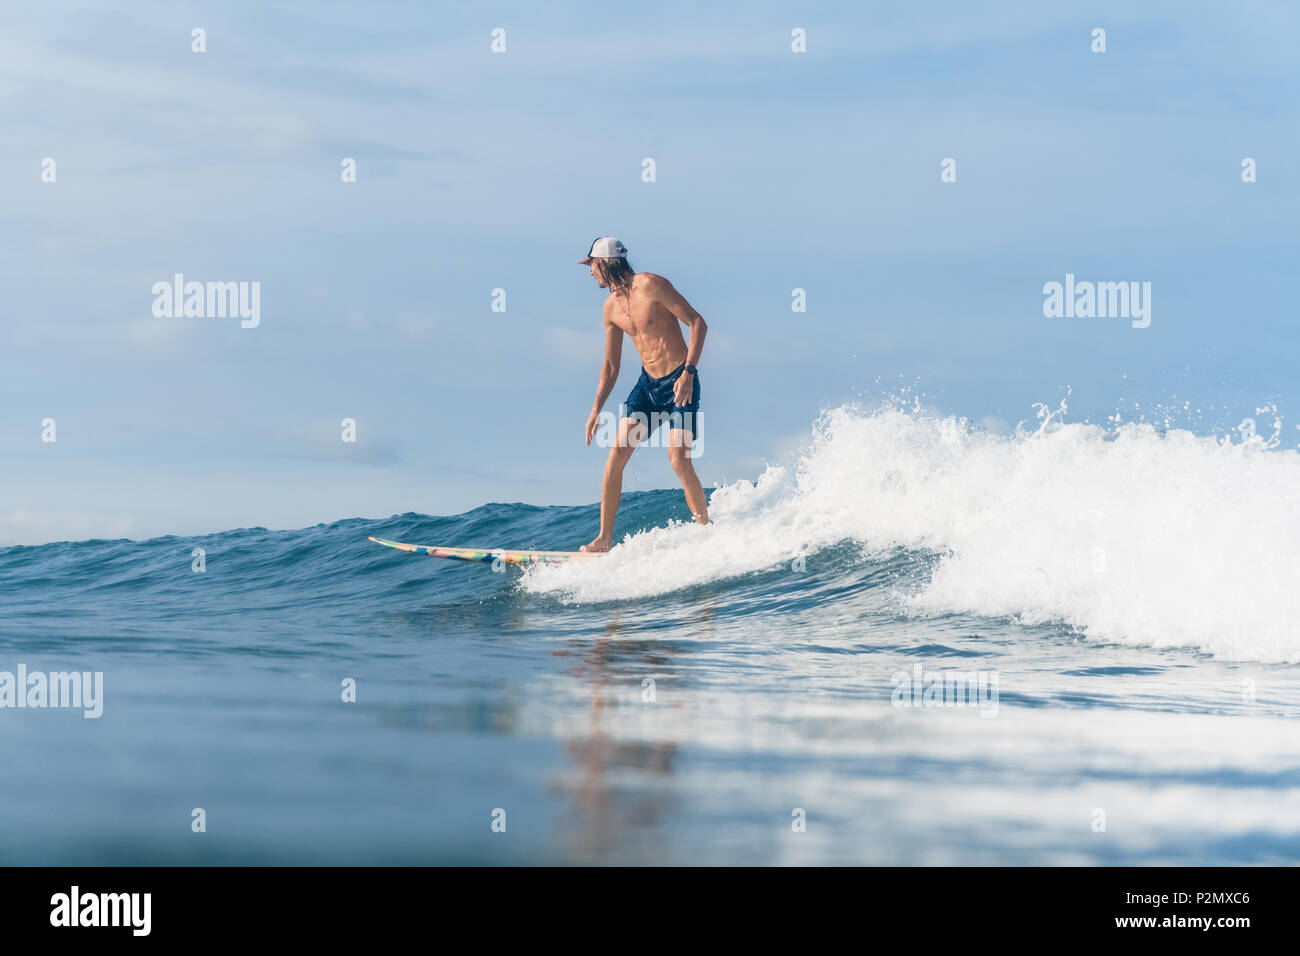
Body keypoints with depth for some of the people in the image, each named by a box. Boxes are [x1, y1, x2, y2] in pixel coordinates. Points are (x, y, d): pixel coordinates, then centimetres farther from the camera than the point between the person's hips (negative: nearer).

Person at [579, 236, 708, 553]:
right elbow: (611, 366, 15)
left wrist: (689, 372, -24)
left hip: (680, 383, -7)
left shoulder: (651, 285, -15)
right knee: (616, 455, -4)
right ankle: (604, 538, 2)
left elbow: (698, 323, -15)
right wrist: (596, 410, 9)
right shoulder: (611, 307, 7)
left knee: (678, 460, -19)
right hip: (648, 384, 7)